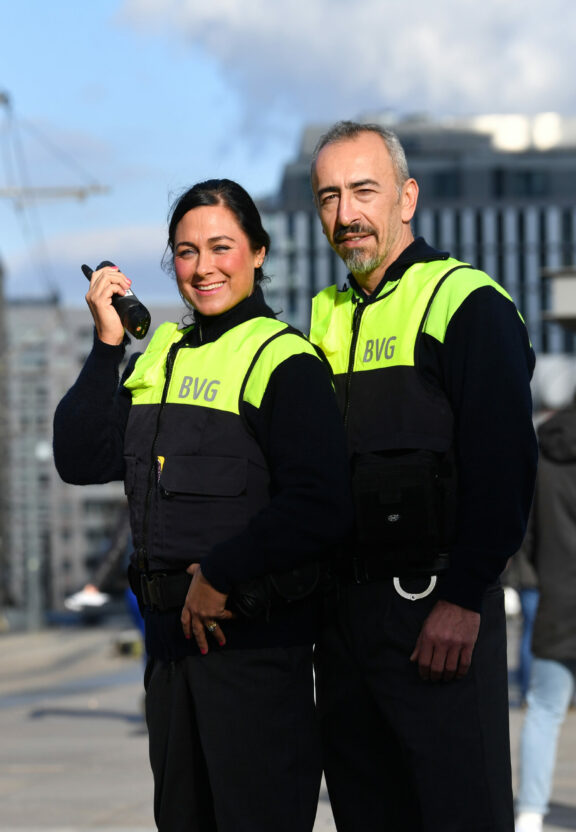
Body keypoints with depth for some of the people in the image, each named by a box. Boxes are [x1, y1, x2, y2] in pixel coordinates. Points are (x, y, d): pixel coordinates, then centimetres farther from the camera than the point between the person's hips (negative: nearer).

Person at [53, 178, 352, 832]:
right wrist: (106, 347, -2)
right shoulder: (160, 356, 14)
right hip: (170, 625, 7)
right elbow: (81, 461, 4)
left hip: (254, 631, -7)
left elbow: (320, 509, -18)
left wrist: (221, 574, -14)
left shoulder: (285, 361, -9)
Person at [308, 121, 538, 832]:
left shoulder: (466, 303, -5)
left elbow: (503, 464, -13)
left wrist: (462, 601, -18)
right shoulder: (327, 320, 17)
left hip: (439, 609, -7)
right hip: (343, 607, 7)